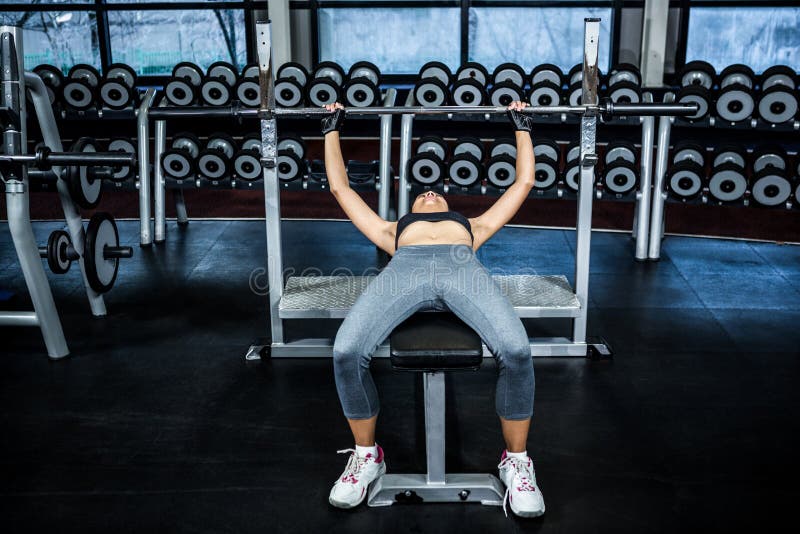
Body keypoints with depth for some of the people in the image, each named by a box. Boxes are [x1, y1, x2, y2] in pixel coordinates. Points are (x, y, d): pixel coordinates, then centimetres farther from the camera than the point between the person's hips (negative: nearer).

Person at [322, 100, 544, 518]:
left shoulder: (472, 226, 44)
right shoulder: (393, 229, 43)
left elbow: (523, 181, 51)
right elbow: (340, 187, 49)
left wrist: (522, 127, 57)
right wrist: (332, 128, 56)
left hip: (462, 267, 0)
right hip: (406, 265, 0)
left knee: (516, 350, -32)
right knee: (346, 351, -29)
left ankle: (516, 461, -7)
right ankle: (366, 456, -2)